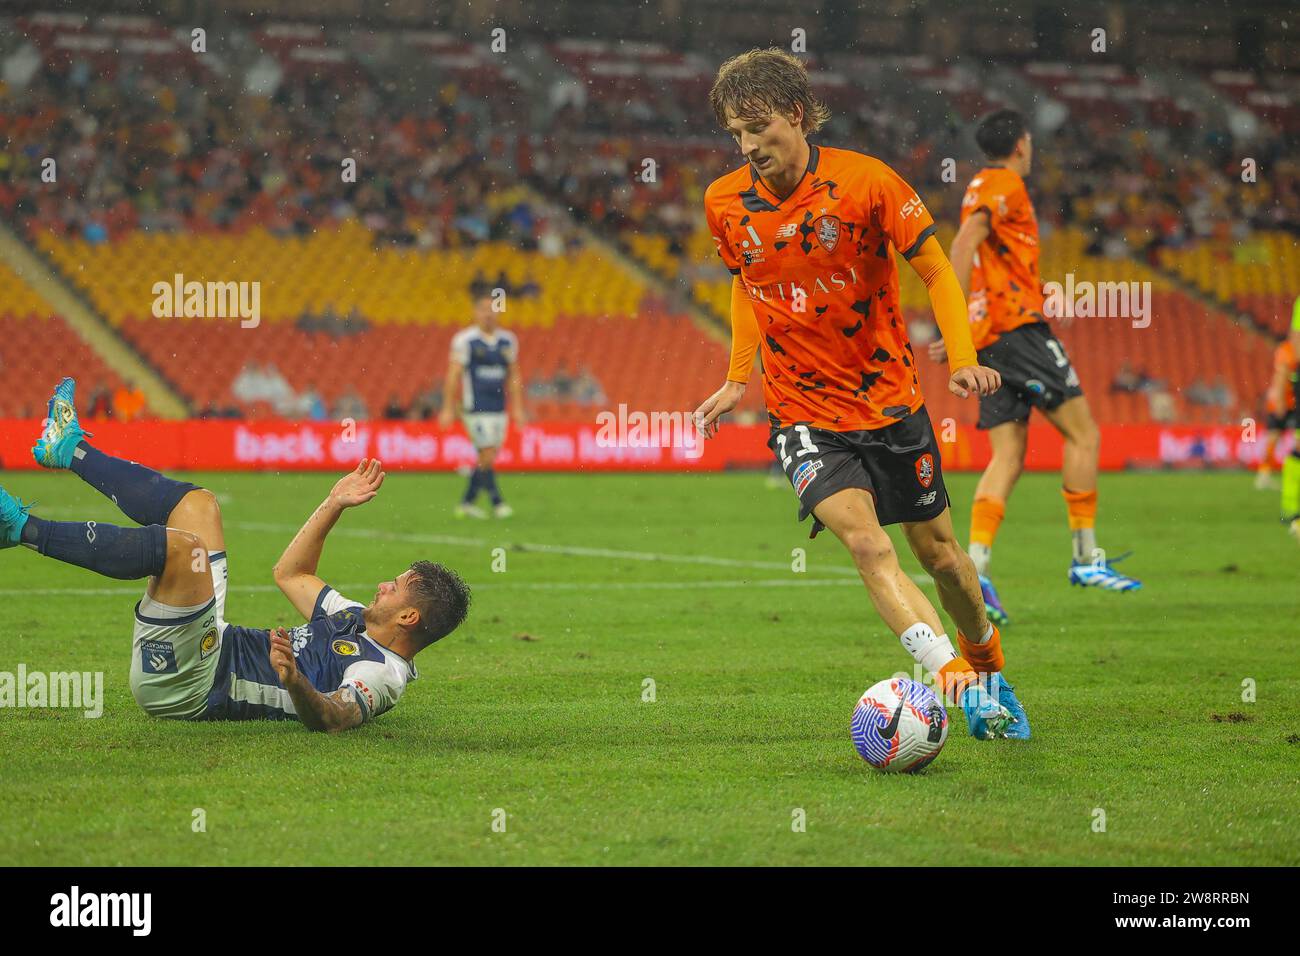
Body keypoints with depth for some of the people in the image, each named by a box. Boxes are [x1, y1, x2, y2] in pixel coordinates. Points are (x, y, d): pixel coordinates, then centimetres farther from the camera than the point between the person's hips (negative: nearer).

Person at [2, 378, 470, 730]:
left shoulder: (381, 675, -15)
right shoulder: (360, 621, 14)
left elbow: (332, 717, -37)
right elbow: (290, 573, 27)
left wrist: (294, 680, -56)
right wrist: (334, 504, 21)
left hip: (185, 687, -10)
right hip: (211, 643, 10)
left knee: (180, 545, -30)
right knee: (196, 502, 20)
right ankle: (71, 450, 30)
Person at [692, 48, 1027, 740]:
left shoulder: (866, 182, -13)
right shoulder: (725, 204, -4)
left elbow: (936, 269, -6)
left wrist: (963, 359, -18)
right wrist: (738, 379, 10)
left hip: (890, 398, 0)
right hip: (804, 413, 0)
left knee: (936, 550, 11)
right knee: (865, 542, -23)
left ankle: (989, 671, 36)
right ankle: (953, 679, -30)